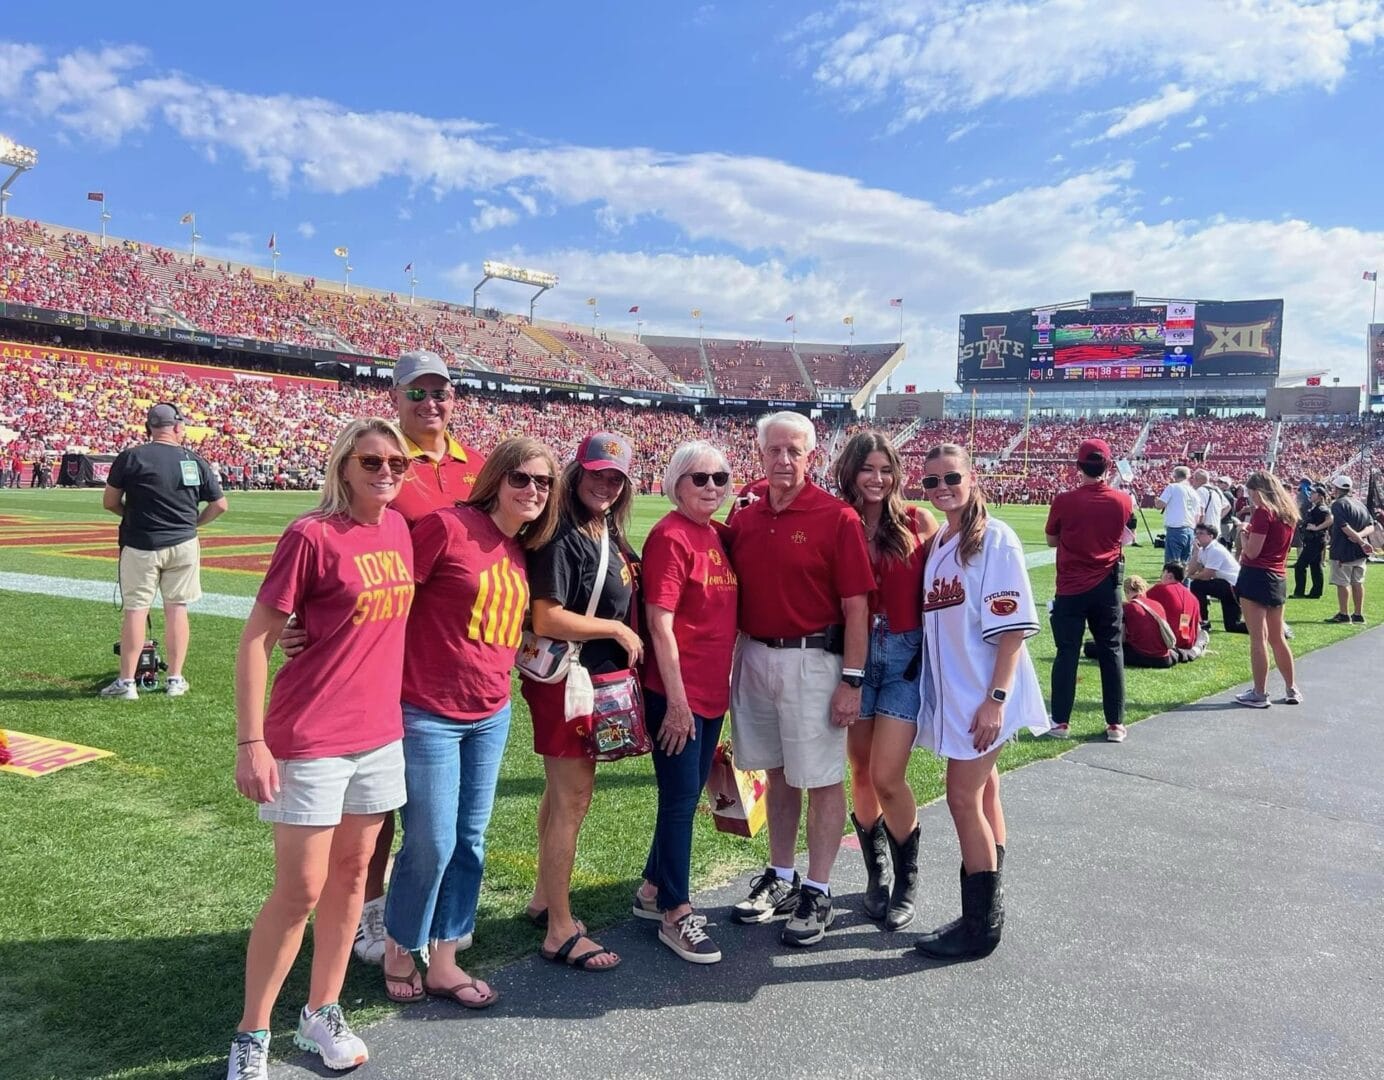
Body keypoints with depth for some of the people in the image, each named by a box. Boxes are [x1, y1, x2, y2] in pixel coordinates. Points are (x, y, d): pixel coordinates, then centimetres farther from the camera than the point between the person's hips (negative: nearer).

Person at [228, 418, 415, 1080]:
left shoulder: (397, 530, 5)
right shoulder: (312, 536, -14)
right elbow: (255, 639, -13)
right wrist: (251, 742, -15)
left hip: (379, 733, 7)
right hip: (311, 741, -6)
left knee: (351, 875, 15)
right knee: (299, 891, 2)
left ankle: (322, 1017, 32)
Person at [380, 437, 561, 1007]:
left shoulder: (522, 550, 8)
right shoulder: (446, 525, -13)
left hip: (492, 715, 7)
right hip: (429, 714, -7)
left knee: (471, 840, 12)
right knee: (432, 843, 2)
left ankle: (444, 960, 28)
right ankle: (399, 952, 27)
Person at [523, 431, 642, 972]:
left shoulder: (610, 536, 10)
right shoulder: (562, 538, -16)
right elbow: (547, 619, -22)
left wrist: (626, 636, 6)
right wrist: (618, 630, -13)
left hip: (601, 680, 9)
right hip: (567, 681, -8)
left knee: (563, 793, 18)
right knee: (572, 800, -3)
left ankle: (544, 899, 33)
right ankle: (561, 932, 8)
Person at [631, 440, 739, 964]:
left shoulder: (717, 535, 10)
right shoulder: (671, 537, -14)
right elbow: (660, 623, -18)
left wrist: (726, 681, 16)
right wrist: (676, 699, -18)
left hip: (712, 691, 8)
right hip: (679, 694, -8)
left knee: (689, 794, 17)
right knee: (681, 797, 0)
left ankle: (653, 888, 33)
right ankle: (676, 913, 14)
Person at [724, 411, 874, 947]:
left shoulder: (837, 518, -9)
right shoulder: (744, 520, 7)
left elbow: (856, 606, -10)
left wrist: (851, 680, -13)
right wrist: (730, 664, 9)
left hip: (811, 660, -5)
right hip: (754, 657, 6)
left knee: (821, 778, 4)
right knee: (777, 773, 17)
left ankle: (817, 891, 18)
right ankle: (780, 878, 31)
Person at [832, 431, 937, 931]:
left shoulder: (918, 522, -2)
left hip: (907, 655, -2)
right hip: (854, 654, 2)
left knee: (887, 777, -7)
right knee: (860, 771, 11)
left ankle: (906, 883, 18)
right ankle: (877, 873, 33)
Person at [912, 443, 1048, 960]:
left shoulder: (996, 539, -12)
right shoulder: (936, 544, 10)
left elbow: (1013, 626, -15)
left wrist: (996, 697, -20)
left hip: (983, 694, -7)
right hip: (950, 689, 7)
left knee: (963, 798, -5)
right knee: (982, 794, 14)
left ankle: (980, 925, 7)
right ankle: (988, 909, 24)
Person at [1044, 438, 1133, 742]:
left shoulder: (1064, 501, -13)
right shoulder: (1123, 501, -4)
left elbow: (1051, 540, 2)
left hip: (1070, 589, -2)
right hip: (1106, 587, 2)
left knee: (1067, 654, 4)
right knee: (1111, 652, 10)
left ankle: (1060, 722, 9)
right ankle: (1115, 724, 14)